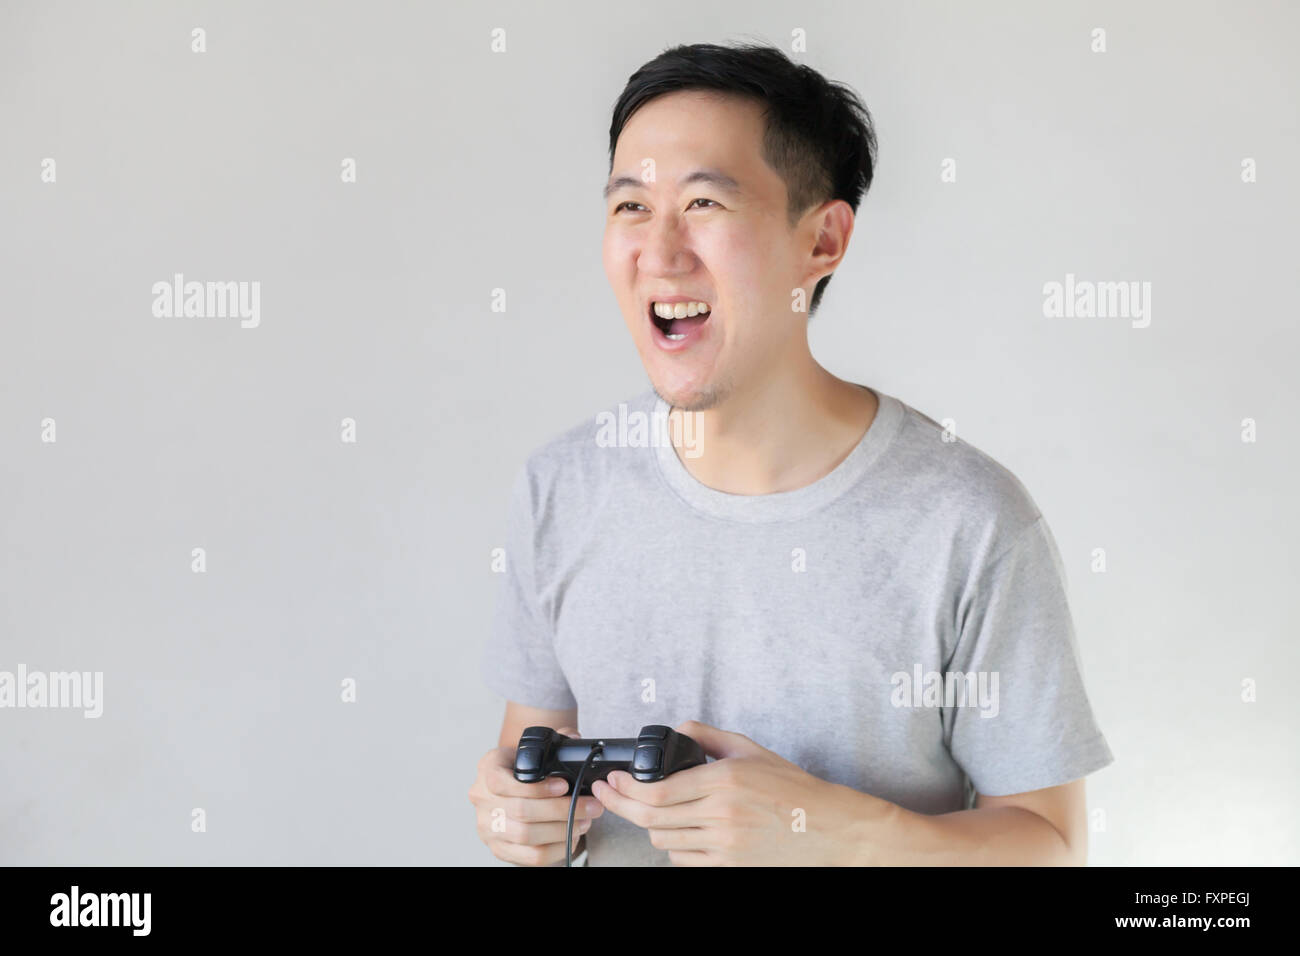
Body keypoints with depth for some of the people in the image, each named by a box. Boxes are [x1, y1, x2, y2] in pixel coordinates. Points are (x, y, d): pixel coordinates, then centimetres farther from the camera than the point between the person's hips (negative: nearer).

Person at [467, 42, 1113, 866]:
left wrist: (832, 829, -30)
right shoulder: (561, 489, -9)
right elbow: (538, 732, 2)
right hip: (621, 848, 3)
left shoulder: (976, 527, -22)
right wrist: (522, 811, -19)